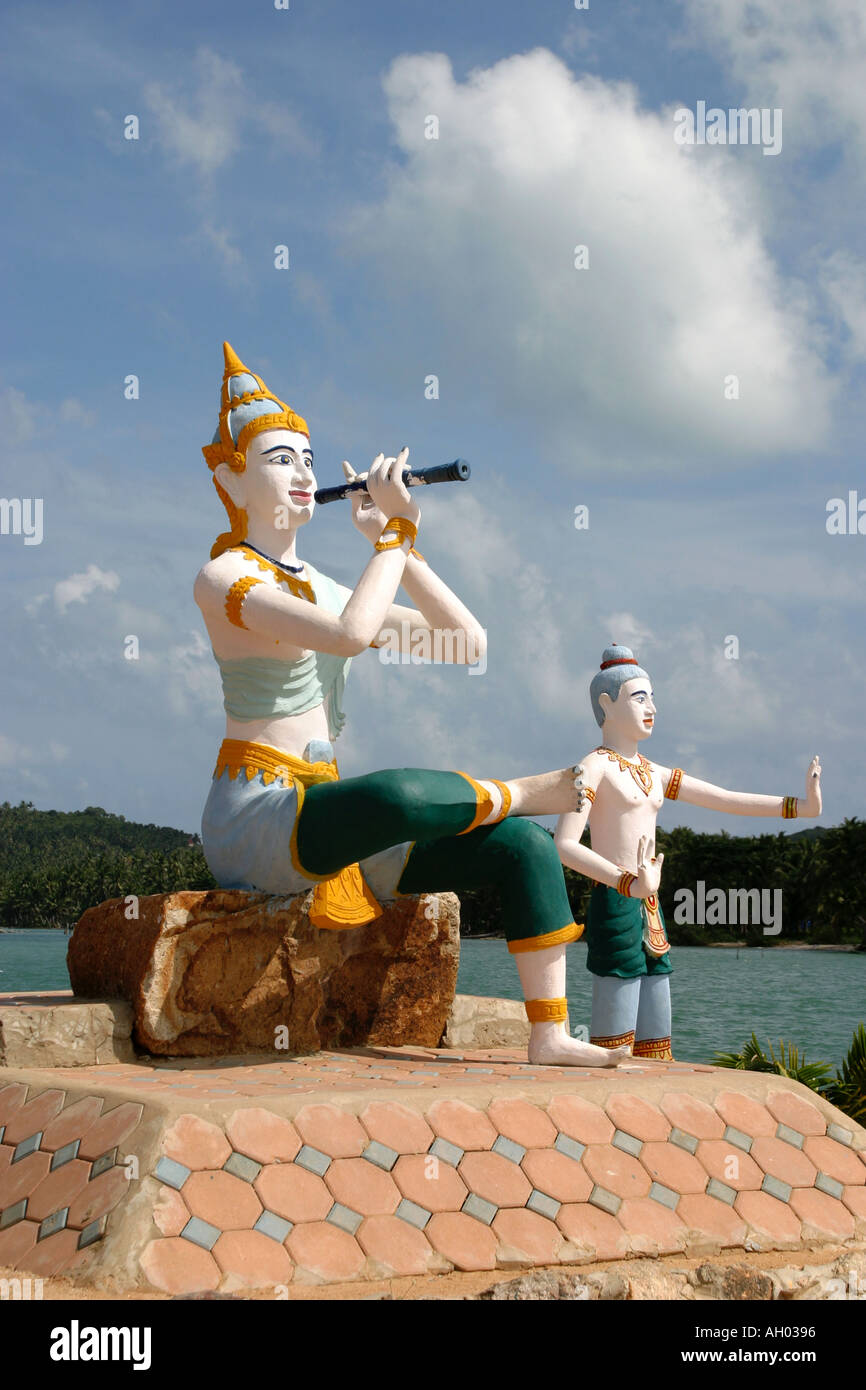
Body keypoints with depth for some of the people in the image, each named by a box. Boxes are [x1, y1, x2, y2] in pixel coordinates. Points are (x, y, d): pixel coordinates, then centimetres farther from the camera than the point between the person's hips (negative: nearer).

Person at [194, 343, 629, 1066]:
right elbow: (351, 633, -26)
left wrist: (400, 542, 5)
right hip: (252, 821, -8)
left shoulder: (324, 588, 17)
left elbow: (467, 641, 12)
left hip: (321, 812, 8)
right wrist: (395, 533, -13)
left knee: (523, 843, -6)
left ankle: (551, 1034, -6)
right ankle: (519, 791, -8)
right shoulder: (224, 578, -6)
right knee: (402, 793, -38)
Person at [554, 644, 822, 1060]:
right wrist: (628, 883, -30)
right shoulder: (596, 767, -5)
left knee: (656, 1054, 8)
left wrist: (800, 806, 12)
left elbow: (728, 800, 20)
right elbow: (564, 845, -18)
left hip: (651, 917, 9)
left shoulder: (653, 773, 19)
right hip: (615, 912, -9)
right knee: (613, 1054, -11)